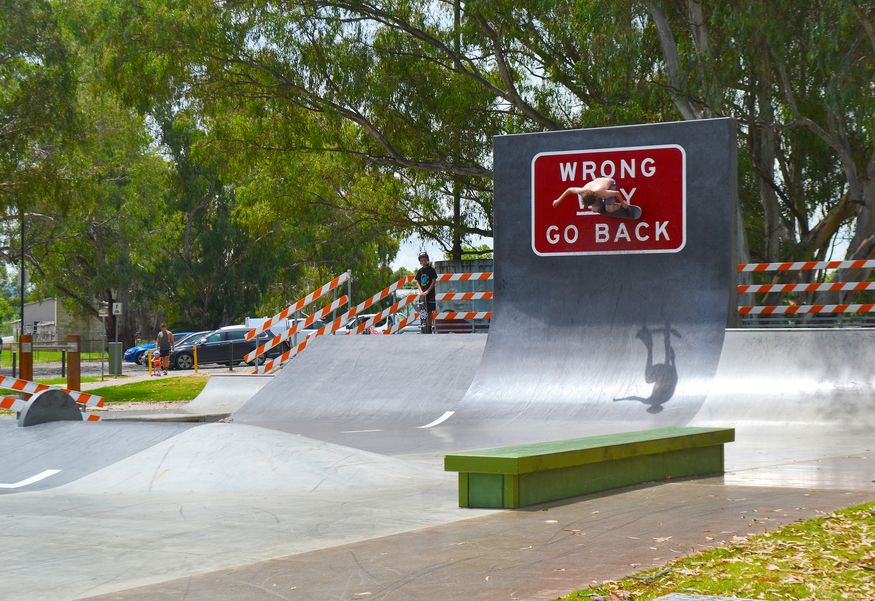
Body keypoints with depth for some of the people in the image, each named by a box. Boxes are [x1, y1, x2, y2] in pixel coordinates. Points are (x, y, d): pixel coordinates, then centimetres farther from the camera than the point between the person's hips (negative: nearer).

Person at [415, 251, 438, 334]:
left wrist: (427, 291, -15)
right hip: (422, 294, 3)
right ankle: (424, 328, 5)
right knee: (423, 312, 1)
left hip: (430, 294, -3)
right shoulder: (420, 271, 9)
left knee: (429, 312, -1)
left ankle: (429, 329, 2)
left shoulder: (431, 270, -2)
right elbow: (417, 282, 7)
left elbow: (434, 281, -7)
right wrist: (421, 291, -11)